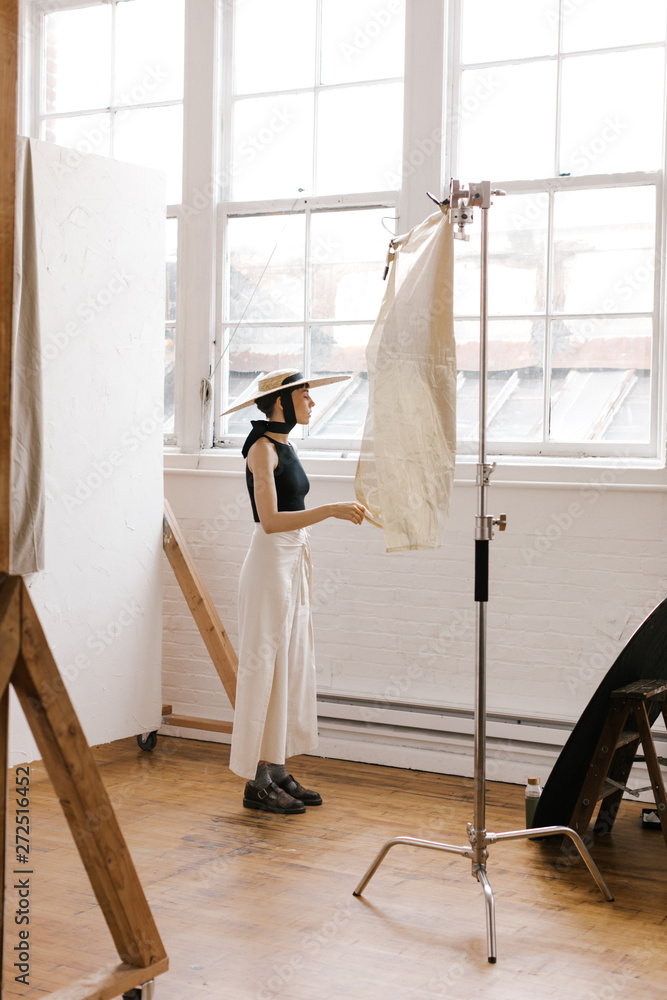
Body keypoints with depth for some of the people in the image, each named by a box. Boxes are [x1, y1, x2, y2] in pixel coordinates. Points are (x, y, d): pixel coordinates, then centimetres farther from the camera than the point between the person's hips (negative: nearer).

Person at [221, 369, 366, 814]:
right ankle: (258, 782, 3)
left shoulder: (286, 447, 14)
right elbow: (270, 520, -23)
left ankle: (278, 771, 19)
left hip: (294, 564, 9)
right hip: (270, 564, -9)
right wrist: (330, 510, -27)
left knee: (292, 665, 11)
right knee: (266, 667, -4)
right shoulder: (262, 448, -13)